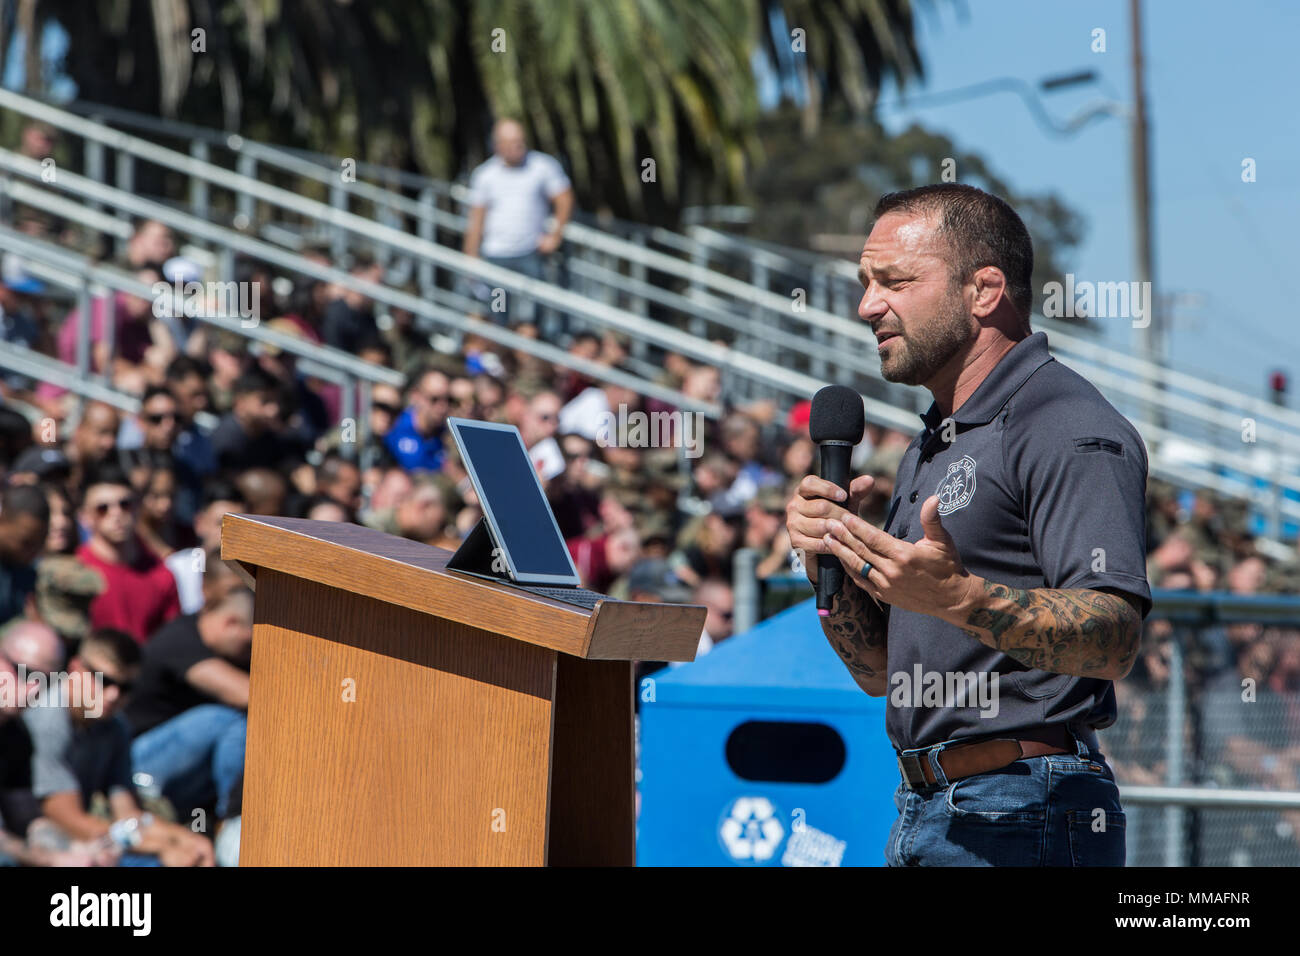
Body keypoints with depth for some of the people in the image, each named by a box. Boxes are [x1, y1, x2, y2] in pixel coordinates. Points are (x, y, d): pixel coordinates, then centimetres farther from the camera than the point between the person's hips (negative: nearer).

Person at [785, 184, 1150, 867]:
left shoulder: (1071, 430, -10)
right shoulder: (927, 452, 20)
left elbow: (1112, 642, -23)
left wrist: (959, 599, -35)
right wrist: (830, 567, 2)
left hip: (1022, 820, -9)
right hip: (920, 815, 9)